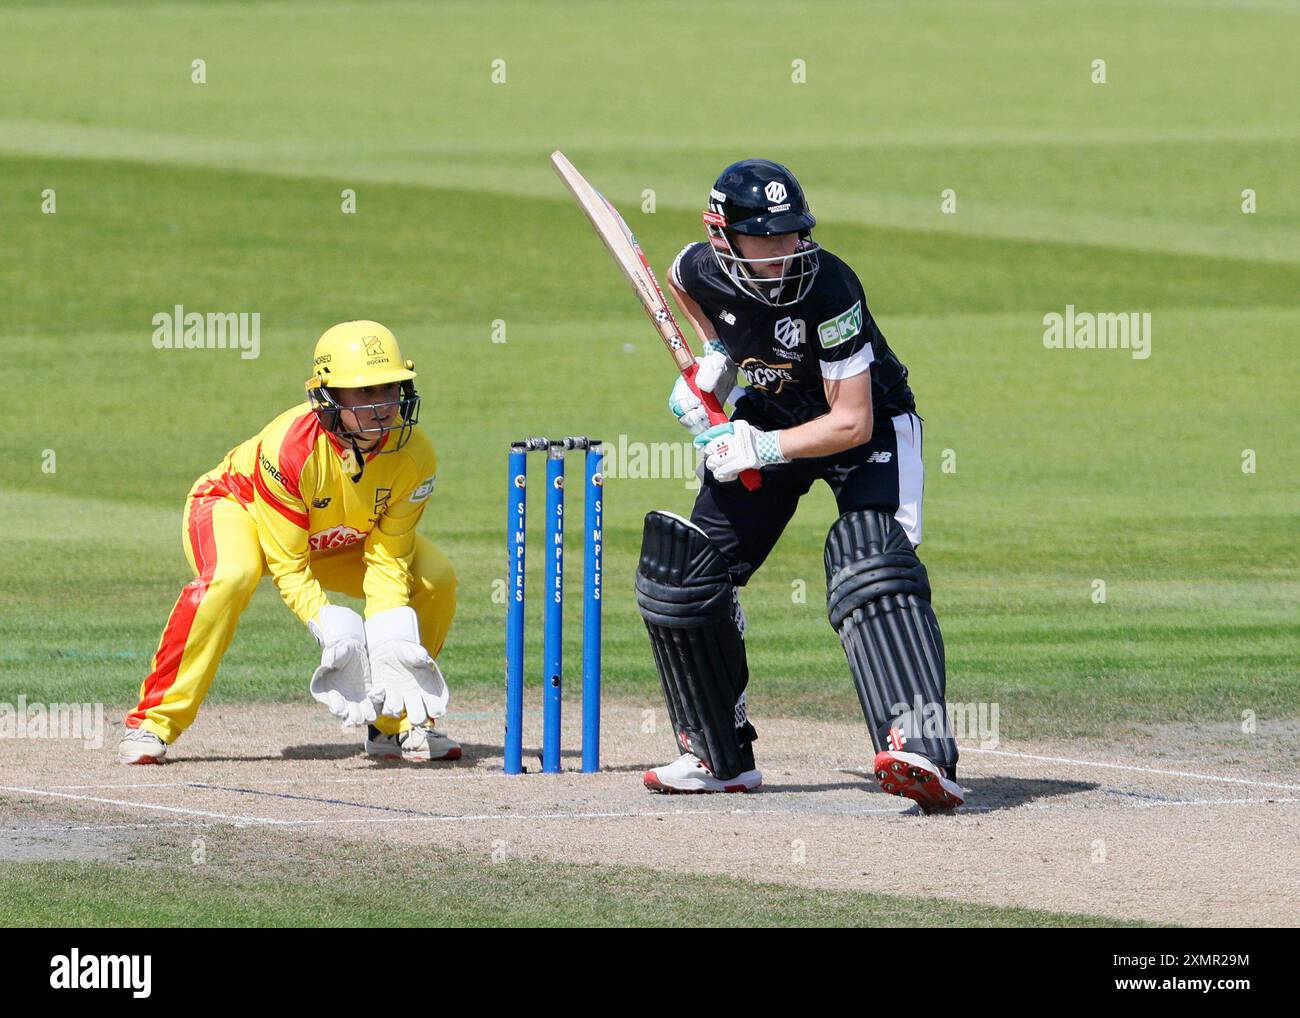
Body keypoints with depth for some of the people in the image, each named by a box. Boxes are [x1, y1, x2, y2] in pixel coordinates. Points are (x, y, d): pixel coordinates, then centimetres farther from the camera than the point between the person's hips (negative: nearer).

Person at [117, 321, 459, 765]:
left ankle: (397, 722, 8)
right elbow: (287, 567, -31)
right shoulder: (288, 447, -38)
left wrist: (388, 644, -32)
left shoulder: (414, 455, -25)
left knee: (436, 578, -12)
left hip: (339, 538, 5)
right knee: (231, 577, -38)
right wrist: (332, 632, -43)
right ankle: (154, 721, -27)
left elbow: (387, 560, -18)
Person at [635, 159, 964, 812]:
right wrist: (714, 356, -3)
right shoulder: (703, 270, -17)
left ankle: (919, 750, -45)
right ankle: (719, 757, 18)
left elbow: (853, 422, -29)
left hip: (868, 430, -6)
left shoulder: (827, 288, -32)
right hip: (769, 416, 6)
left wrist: (762, 450, -35)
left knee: (870, 568, -31)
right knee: (679, 579, 2)